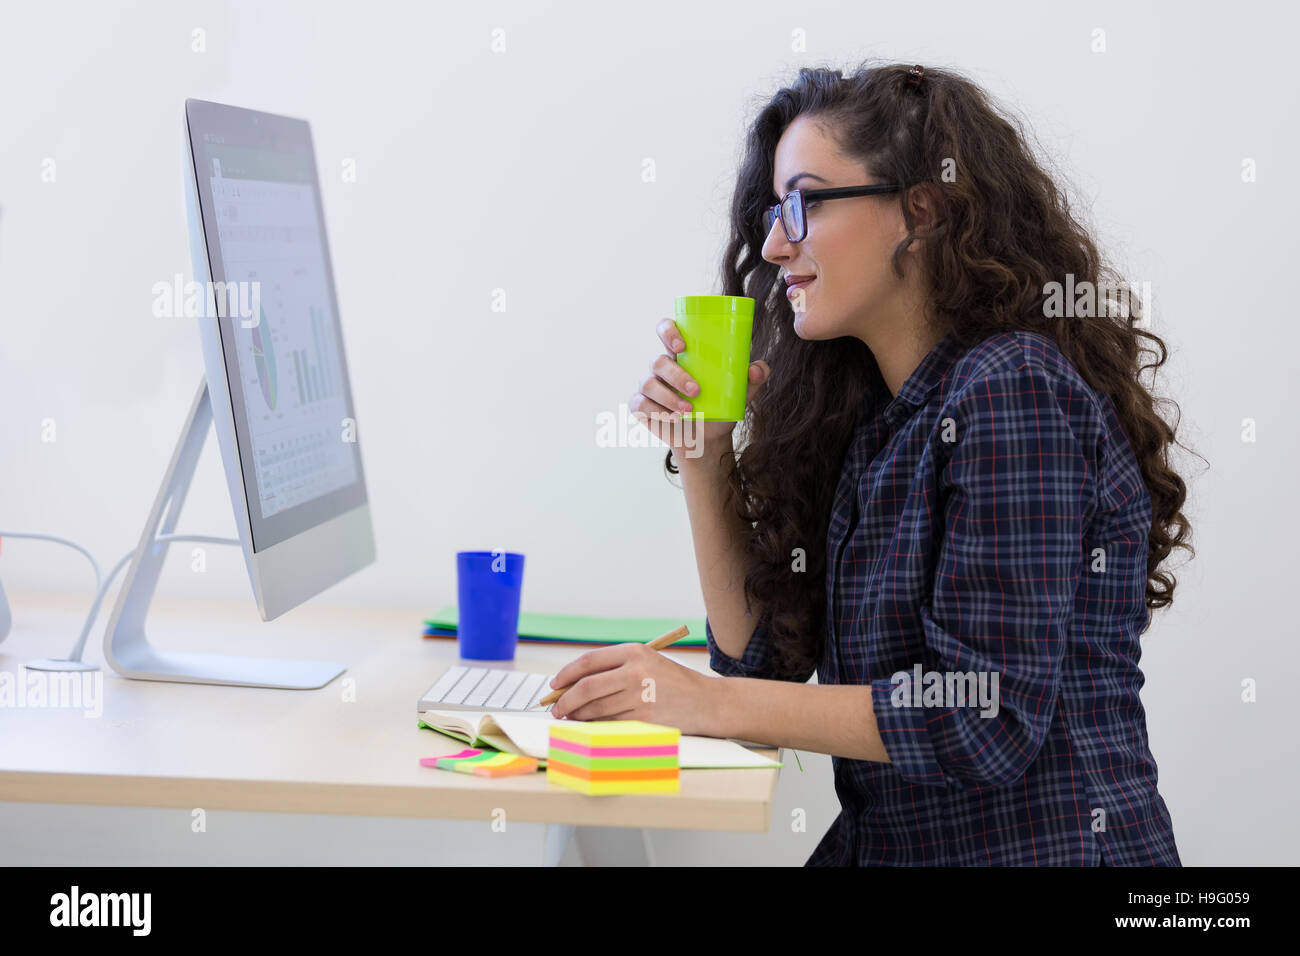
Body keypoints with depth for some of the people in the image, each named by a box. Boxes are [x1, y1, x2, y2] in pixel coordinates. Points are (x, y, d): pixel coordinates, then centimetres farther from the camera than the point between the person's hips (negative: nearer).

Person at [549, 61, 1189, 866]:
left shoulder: (1012, 393, -15)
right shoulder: (870, 411, 10)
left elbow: (990, 721, -20)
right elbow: (763, 653, 13)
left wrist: (710, 702, -17)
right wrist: (704, 459, 3)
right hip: (885, 843, 7)